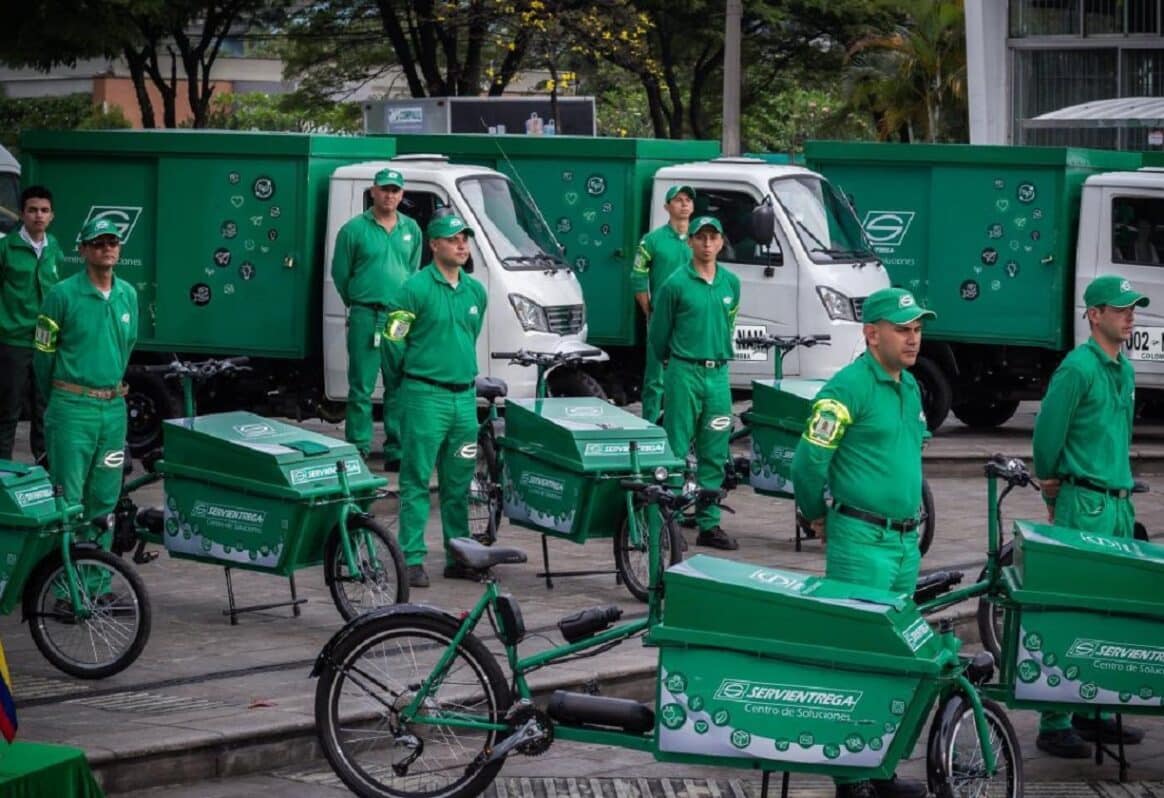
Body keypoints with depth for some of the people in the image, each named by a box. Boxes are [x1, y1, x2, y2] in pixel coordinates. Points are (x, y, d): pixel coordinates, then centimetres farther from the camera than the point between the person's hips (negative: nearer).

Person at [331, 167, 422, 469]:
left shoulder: (411, 230, 12)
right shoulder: (355, 229, -1)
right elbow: (340, 273, 7)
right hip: (366, 317, -4)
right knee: (361, 387, -3)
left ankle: (396, 450, 9)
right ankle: (358, 447, 1)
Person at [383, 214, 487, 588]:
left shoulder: (476, 291, 11)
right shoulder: (417, 288, -9)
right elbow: (393, 339, -6)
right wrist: (403, 382, 4)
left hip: (465, 397, 6)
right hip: (425, 398, -6)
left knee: (459, 482, 10)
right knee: (417, 480, -3)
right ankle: (412, 558, -1)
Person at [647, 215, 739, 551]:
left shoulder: (731, 283, 10)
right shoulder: (676, 284, -5)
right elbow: (658, 334, 4)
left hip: (718, 374, 5)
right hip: (684, 373, -5)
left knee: (714, 454, 6)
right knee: (676, 450, -4)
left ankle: (708, 524, 12)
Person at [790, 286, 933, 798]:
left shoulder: (909, 387, 14)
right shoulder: (849, 387, -14)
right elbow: (809, 459, -15)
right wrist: (817, 516, -1)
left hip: (905, 540, 9)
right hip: (861, 543, -9)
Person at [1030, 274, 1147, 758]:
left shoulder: (1124, 370, 14)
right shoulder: (1078, 368, -12)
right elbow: (1046, 436, -10)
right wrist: (1055, 496, 2)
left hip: (1120, 504, 9)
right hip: (1085, 505, -8)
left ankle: (1092, 711, 20)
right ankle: (1053, 724, -5)